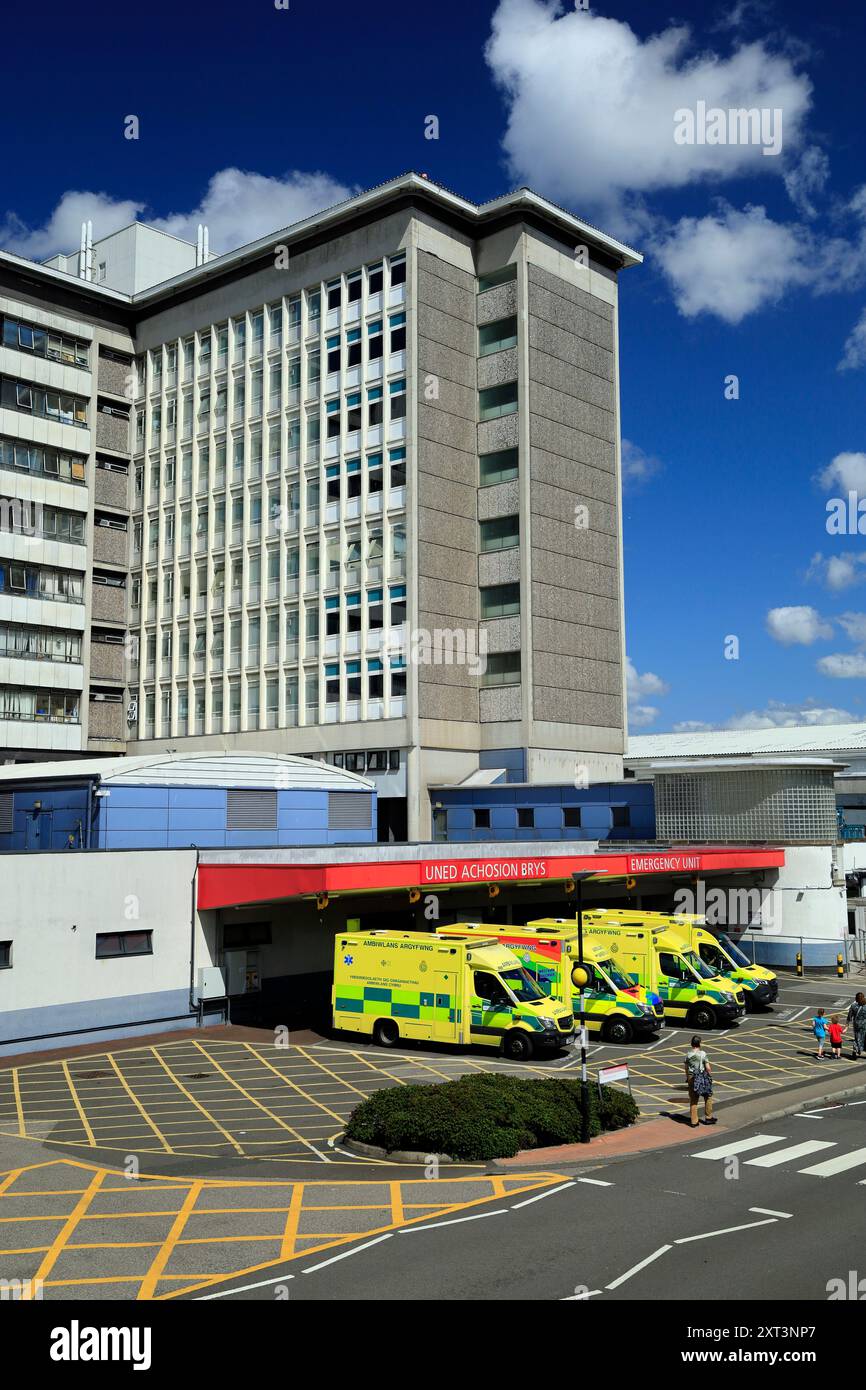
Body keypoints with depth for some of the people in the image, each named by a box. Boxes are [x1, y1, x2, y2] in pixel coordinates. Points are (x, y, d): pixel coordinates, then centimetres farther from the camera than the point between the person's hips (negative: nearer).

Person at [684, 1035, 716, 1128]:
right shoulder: (703, 1054, -12)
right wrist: (710, 1077, 3)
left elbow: (686, 1068, 6)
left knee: (693, 1100, 9)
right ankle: (708, 1118, 26)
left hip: (692, 1078, 3)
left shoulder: (688, 1055, -2)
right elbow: (708, 1068, -13)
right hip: (702, 1078, -3)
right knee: (708, 1097, 18)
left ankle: (693, 1121, 12)